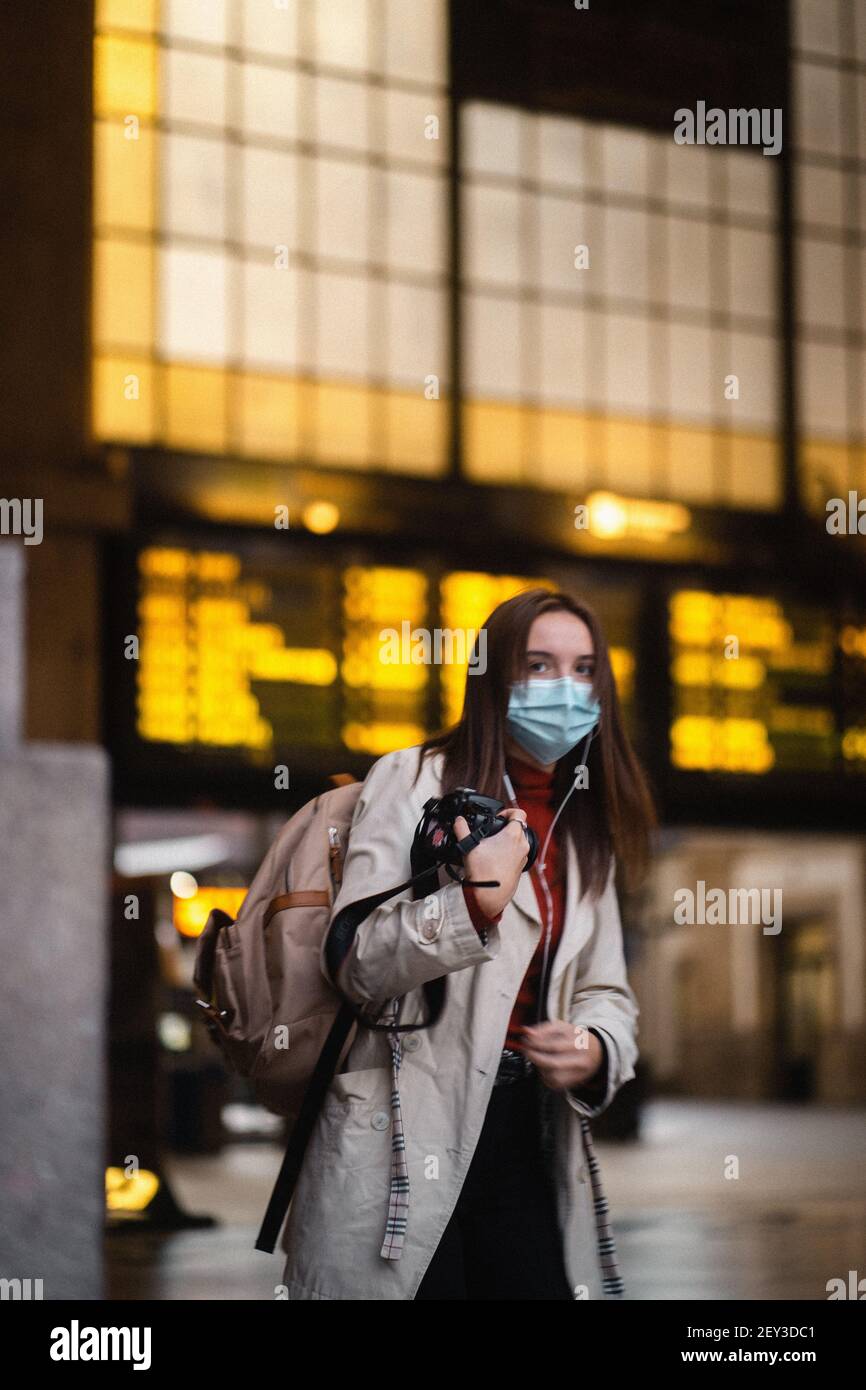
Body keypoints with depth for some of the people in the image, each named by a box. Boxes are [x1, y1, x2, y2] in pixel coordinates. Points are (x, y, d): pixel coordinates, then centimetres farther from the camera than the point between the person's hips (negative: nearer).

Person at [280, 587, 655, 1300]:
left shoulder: (582, 828, 15)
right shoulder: (412, 780, -3)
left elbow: (605, 992, 17)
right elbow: (357, 963, -11)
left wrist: (595, 1050, -6)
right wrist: (476, 902, -25)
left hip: (525, 1133, 6)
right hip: (406, 1141, -5)